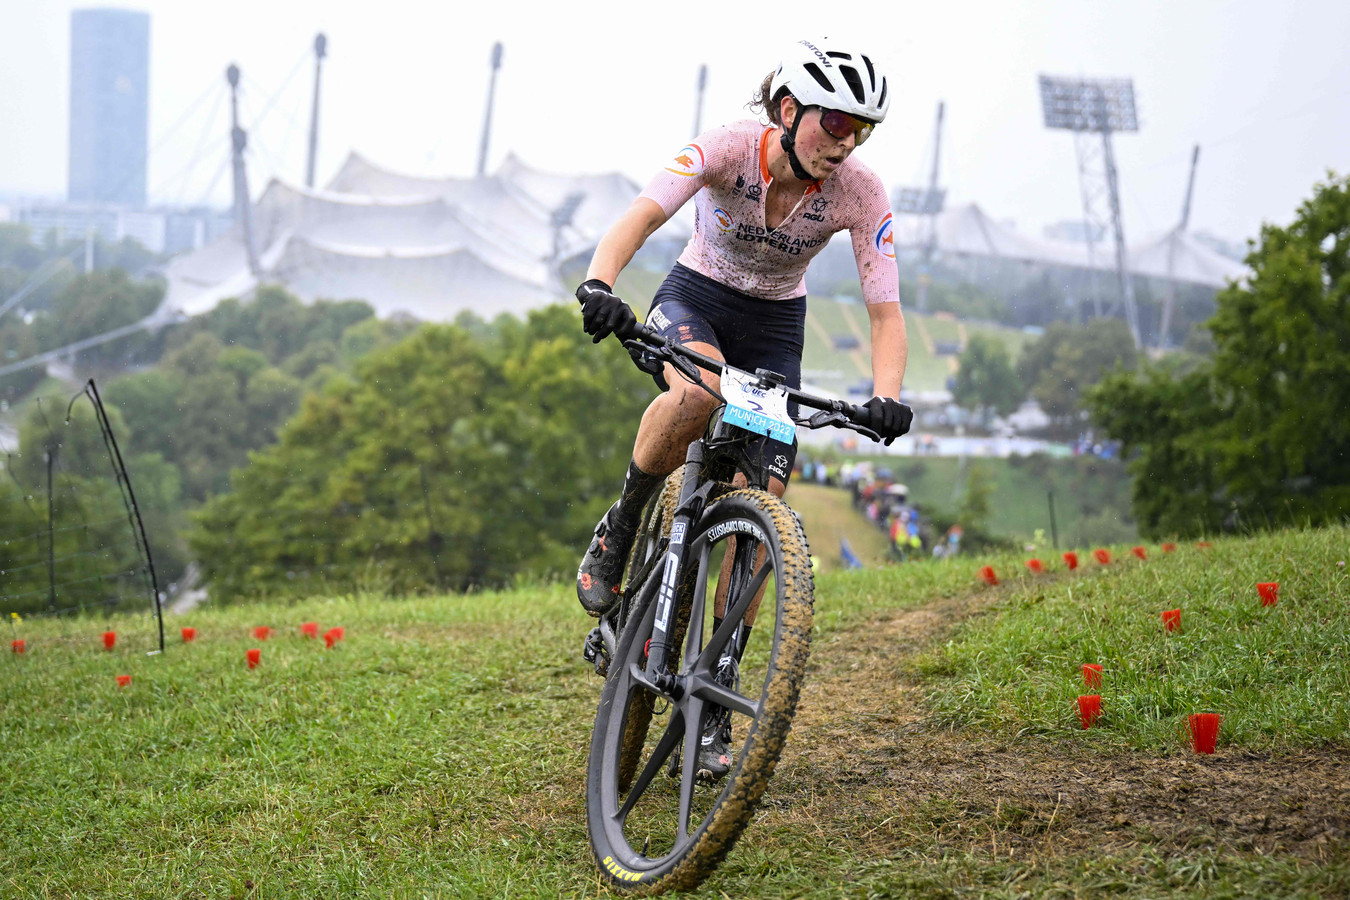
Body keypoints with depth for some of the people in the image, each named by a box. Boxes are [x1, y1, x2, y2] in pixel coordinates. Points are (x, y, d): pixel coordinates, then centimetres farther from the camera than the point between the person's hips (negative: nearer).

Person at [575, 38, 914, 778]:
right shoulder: (728, 149, -26)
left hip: (774, 327, 2)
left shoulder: (859, 195, -21)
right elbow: (638, 219, -39)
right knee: (699, 393, -40)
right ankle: (617, 532, -15)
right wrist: (598, 284, -60)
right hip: (695, 299, -2)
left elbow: (885, 313, -19)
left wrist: (886, 396, -38)